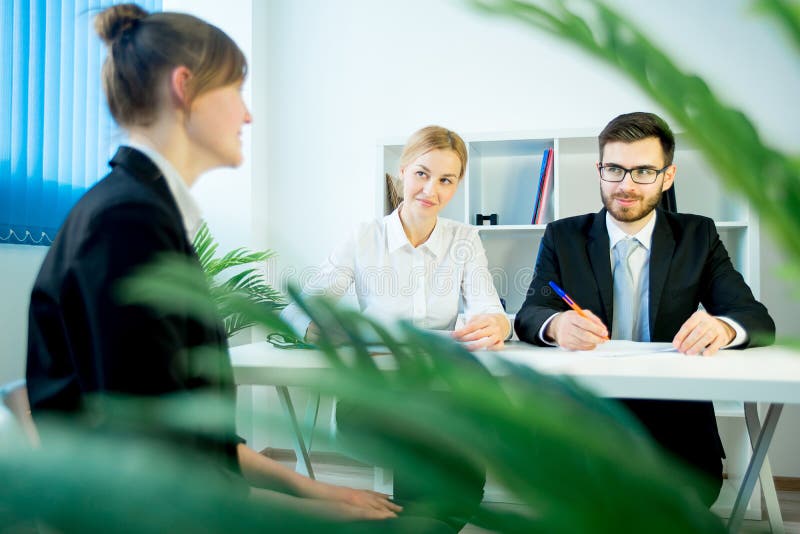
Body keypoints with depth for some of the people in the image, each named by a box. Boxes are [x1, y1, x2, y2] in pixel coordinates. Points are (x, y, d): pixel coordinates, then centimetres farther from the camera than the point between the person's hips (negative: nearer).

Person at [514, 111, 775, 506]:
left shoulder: (698, 236, 8)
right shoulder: (562, 237, 7)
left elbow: (758, 320, 0)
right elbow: (529, 316, -4)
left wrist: (722, 327, -25)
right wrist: (556, 325, -30)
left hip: (673, 415, 1)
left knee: (697, 485, -27)